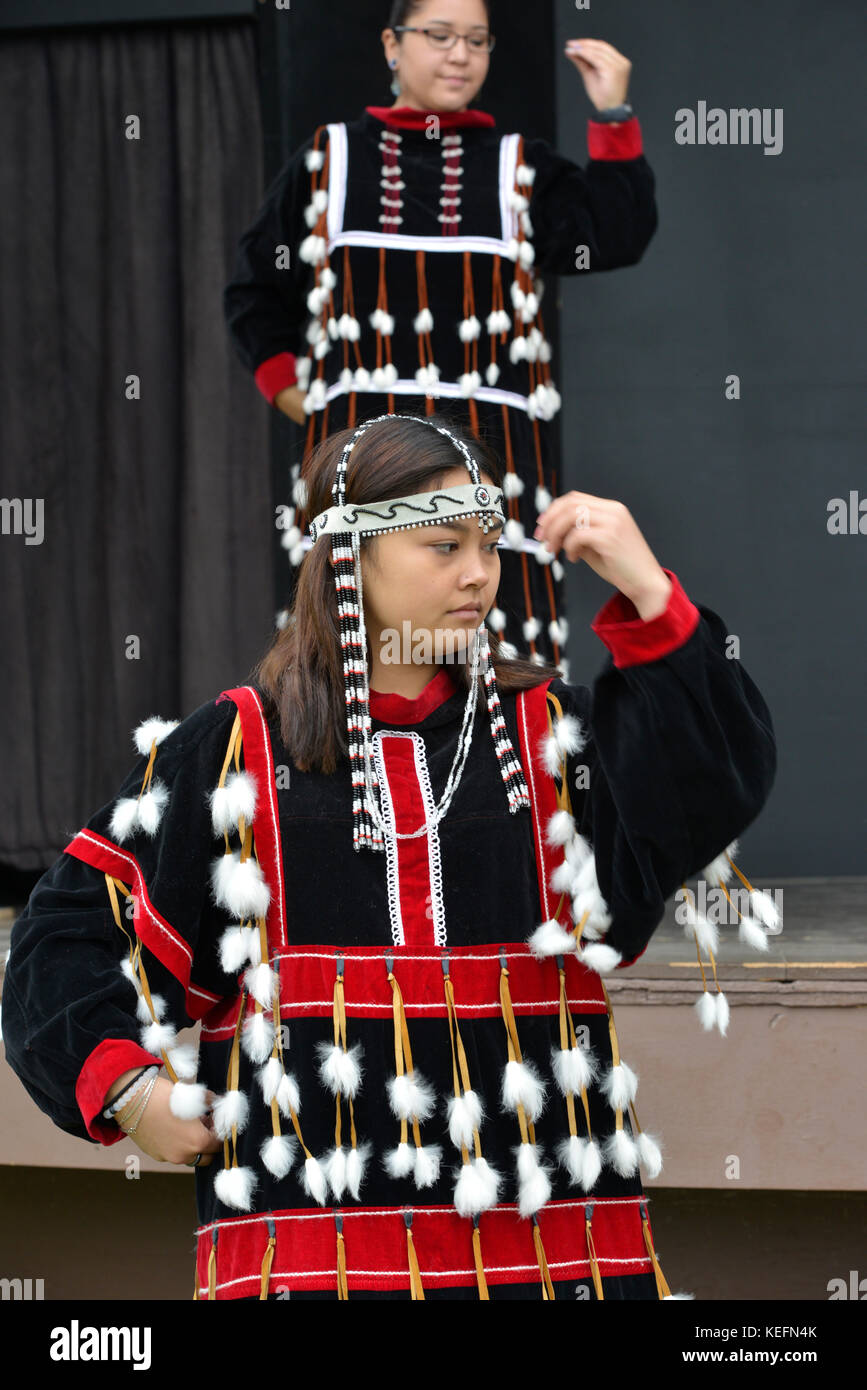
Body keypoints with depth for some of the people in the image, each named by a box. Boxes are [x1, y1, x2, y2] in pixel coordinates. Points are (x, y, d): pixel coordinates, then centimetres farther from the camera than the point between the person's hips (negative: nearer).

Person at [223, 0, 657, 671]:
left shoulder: (518, 164, 14)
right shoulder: (329, 159, 15)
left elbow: (615, 241, -1)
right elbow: (255, 293, 21)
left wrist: (613, 116, -6)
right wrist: (291, 393, 9)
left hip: (489, 440, 0)